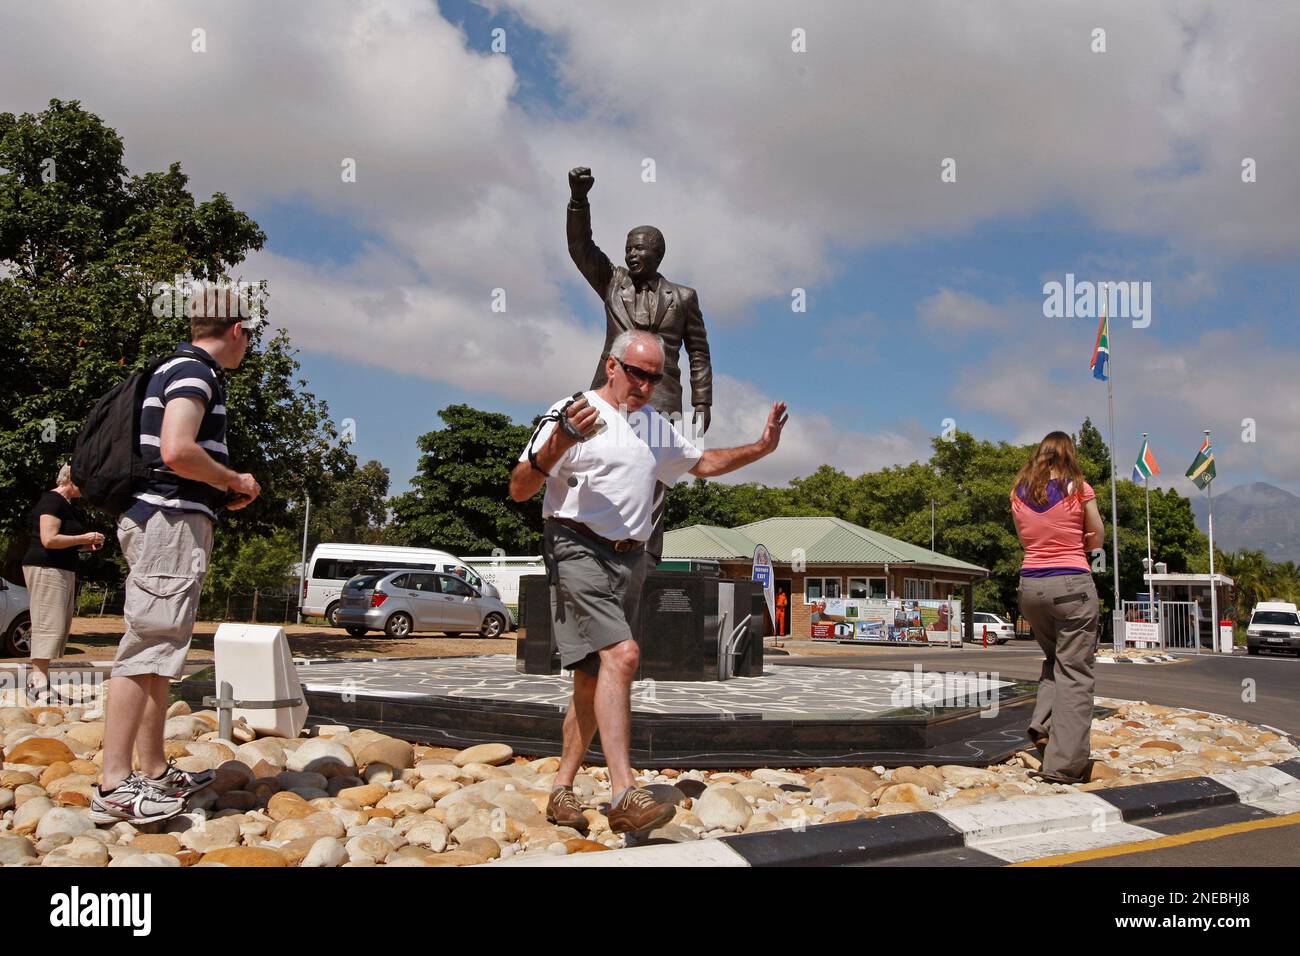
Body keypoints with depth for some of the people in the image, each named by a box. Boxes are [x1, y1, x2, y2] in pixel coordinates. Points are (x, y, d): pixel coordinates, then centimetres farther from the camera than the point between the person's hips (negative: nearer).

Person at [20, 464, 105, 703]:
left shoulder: (67, 505, 19)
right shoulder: (52, 501, -11)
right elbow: (48, 540, -21)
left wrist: (87, 545, 11)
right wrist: (84, 538, -15)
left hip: (63, 570, 10)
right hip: (45, 569, -10)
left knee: (60, 627, 8)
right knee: (48, 625, -13)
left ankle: (37, 681, 10)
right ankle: (38, 684, -14)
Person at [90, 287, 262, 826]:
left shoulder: (179, 369, 21)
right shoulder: (194, 370, -9)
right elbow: (176, 451, -23)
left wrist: (221, 492, 17)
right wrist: (235, 482, -8)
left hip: (163, 520, 11)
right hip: (172, 520, -11)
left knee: (158, 651, 12)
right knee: (146, 647, -12)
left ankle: (156, 773, 18)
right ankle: (114, 785, -12)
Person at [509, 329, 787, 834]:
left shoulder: (656, 426, 20)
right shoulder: (570, 413, -3)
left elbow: (702, 463, 33)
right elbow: (519, 489, -7)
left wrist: (760, 448, 20)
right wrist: (559, 443, -24)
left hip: (630, 560, 7)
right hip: (579, 551, -7)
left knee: (594, 677, 9)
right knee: (622, 655, -25)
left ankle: (562, 789, 18)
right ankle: (624, 796, -28)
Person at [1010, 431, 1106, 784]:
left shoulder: (1019, 492, 6)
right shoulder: (1079, 489, -4)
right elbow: (1097, 540, 7)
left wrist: (1050, 546, 11)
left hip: (1030, 584, 4)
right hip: (1072, 584, -4)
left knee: (1054, 659, 25)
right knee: (1074, 672, 0)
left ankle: (1043, 724, 8)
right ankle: (1065, 763, -1)